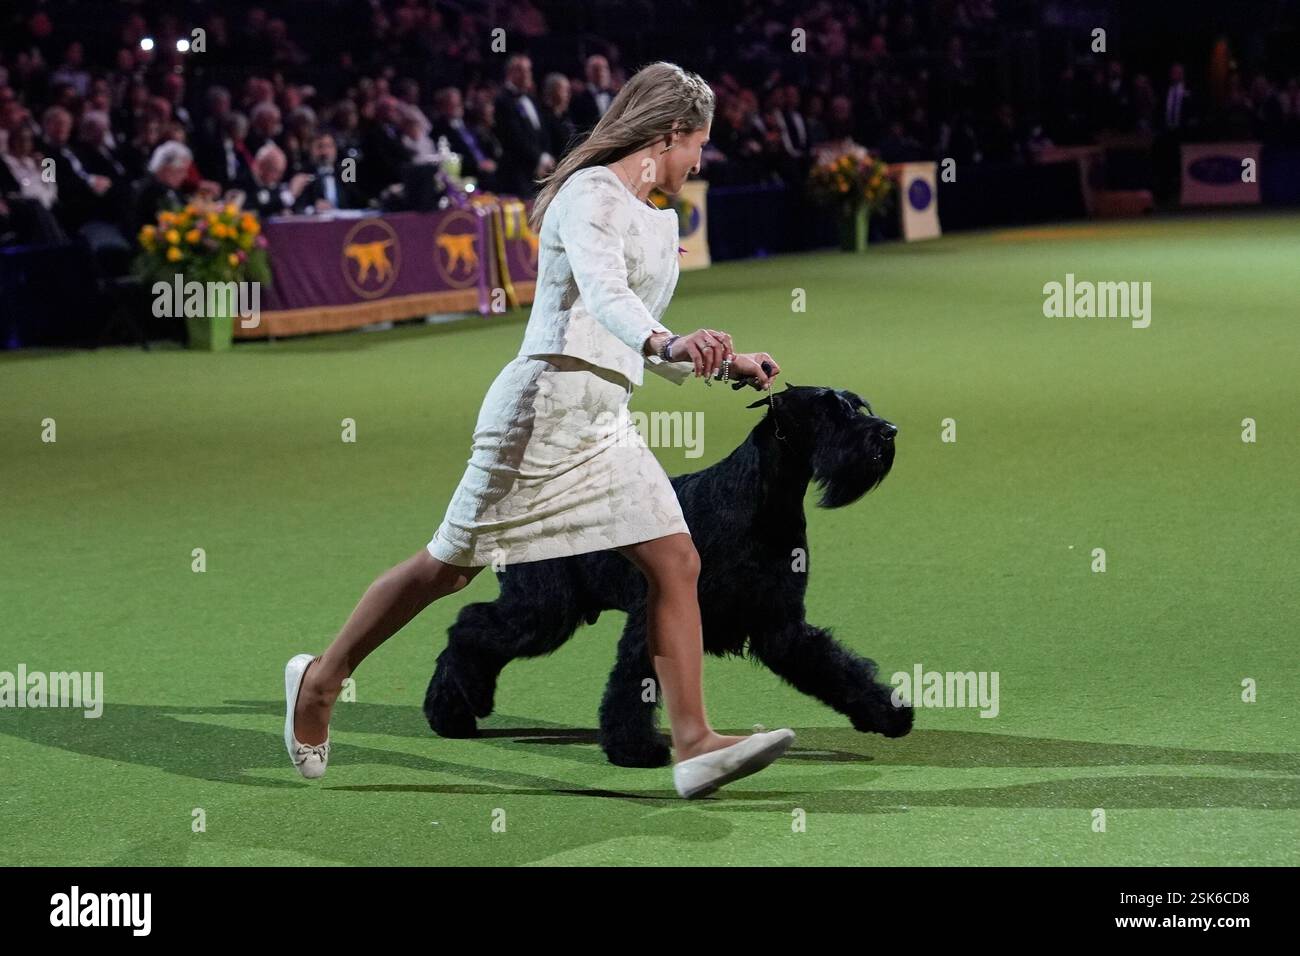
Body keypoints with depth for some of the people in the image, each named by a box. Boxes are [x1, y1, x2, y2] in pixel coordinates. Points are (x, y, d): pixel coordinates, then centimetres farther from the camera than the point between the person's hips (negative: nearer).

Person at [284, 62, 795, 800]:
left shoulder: (660, 221, 17)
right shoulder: (592, 192, -10)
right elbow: (602, 290, -30)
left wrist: (726, 364, 15)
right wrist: (666, 342, -47)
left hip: (607, 421, 9)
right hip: (547, 403, -9)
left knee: (676, 563, -5)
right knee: (451, 566, 2)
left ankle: (694, 743, -7)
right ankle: (320, 680, 19)